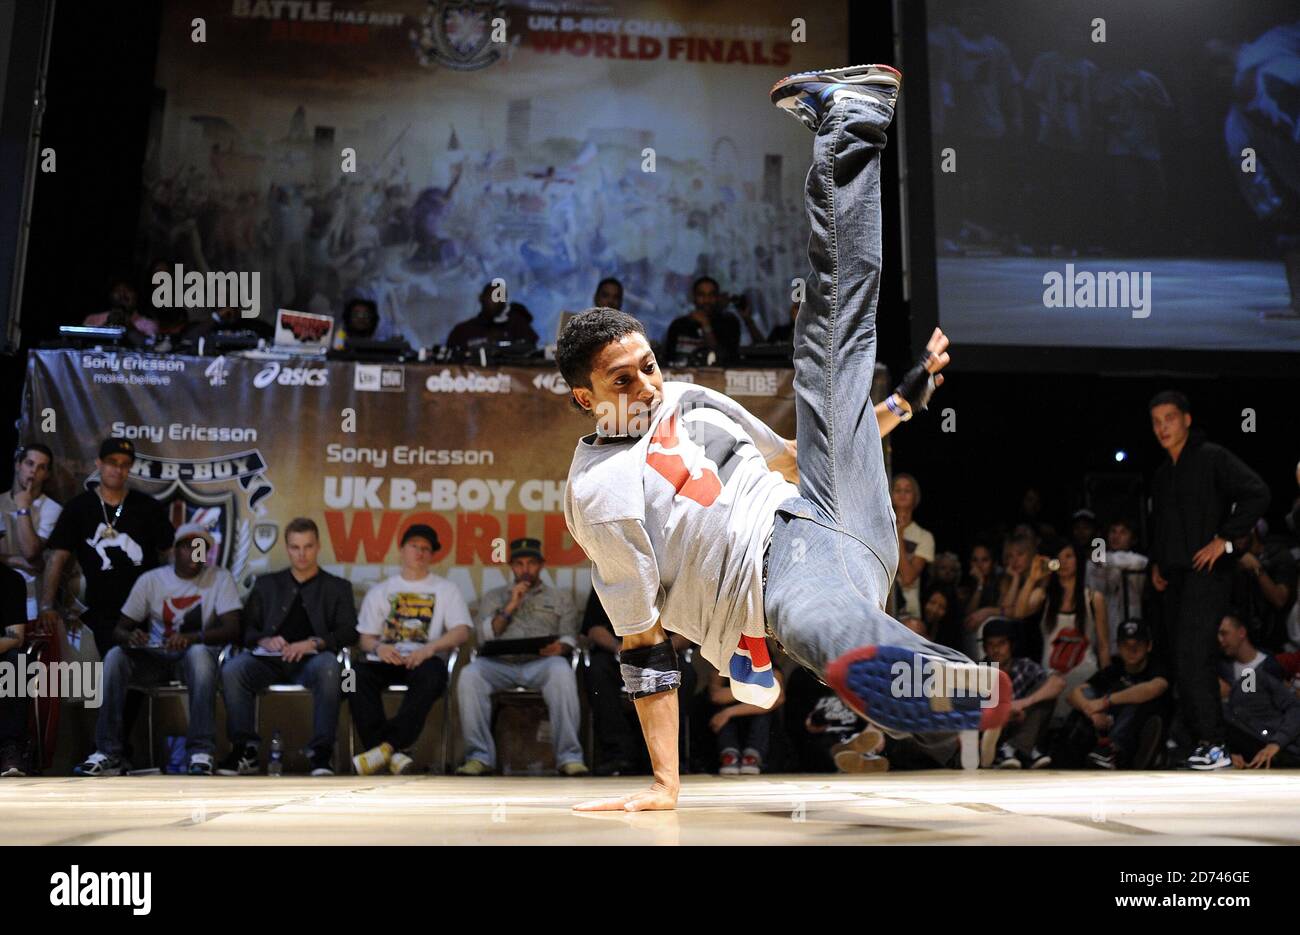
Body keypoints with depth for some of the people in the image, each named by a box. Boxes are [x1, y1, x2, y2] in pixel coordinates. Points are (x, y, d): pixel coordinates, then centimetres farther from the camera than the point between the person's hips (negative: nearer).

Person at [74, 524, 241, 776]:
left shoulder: (220, 578, -1)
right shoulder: (151, 580, 6)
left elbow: (232, 630, -12)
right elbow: (119, 630, 7)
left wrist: (192, 637, -30)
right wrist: (129, 637, -20)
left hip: (195, 654, -2)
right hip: (155, 657, 3)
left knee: (199, 653, -38)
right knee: (114, 656, -28)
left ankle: (201, 753, -39)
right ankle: (108, 754, -26)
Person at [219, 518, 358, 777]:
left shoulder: (338, 587, 20)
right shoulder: (267, 583, 25)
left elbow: (348, 632, 6)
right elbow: (247, 627, 17)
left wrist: (313, 643, -13)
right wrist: (264, 640, -7)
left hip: (311, 660, -2)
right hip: (269, 658, 2)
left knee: (328, 667, -38)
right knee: (232, 669, -30)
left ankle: (321, 753, -34)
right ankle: (246, 750, -23)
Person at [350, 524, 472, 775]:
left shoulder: (445, 589, 17)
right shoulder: (380, 591, 23)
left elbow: (461, 631, 3)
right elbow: (365, 638, 17)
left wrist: (430, 647, -15)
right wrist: (378, 647, -8)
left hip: (424, 660, -2)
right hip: (385, 660, 2)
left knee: (431, 674, -39)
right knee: (360, 674, -34)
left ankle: (387, 746, -41)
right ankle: (394, 753, -39)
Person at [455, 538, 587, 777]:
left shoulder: (560, 598, 24)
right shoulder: (493, 597, 27)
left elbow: (570, 637, 11)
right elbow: (484, 636, 13)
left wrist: (561, 647, -13)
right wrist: (510, 606, 4)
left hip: (542, 662, -1)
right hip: (500, 663, 1)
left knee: (562, 671, -37)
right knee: (469, 675, -32)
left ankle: (569, 757, -33)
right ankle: (480, 757, -23)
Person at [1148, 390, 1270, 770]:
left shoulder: (1213, 457, -5)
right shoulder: (1162, 474, 19)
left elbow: (1257, 493, -15)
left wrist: (1224, 539, -17)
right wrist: (1156, 563, 15)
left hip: (1207, 572, -8)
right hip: (1175, 577, 8)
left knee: (1191, 657, -16)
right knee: (1187, 663, 8)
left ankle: (1212, 742, -12)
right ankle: (1205, 741, 14)